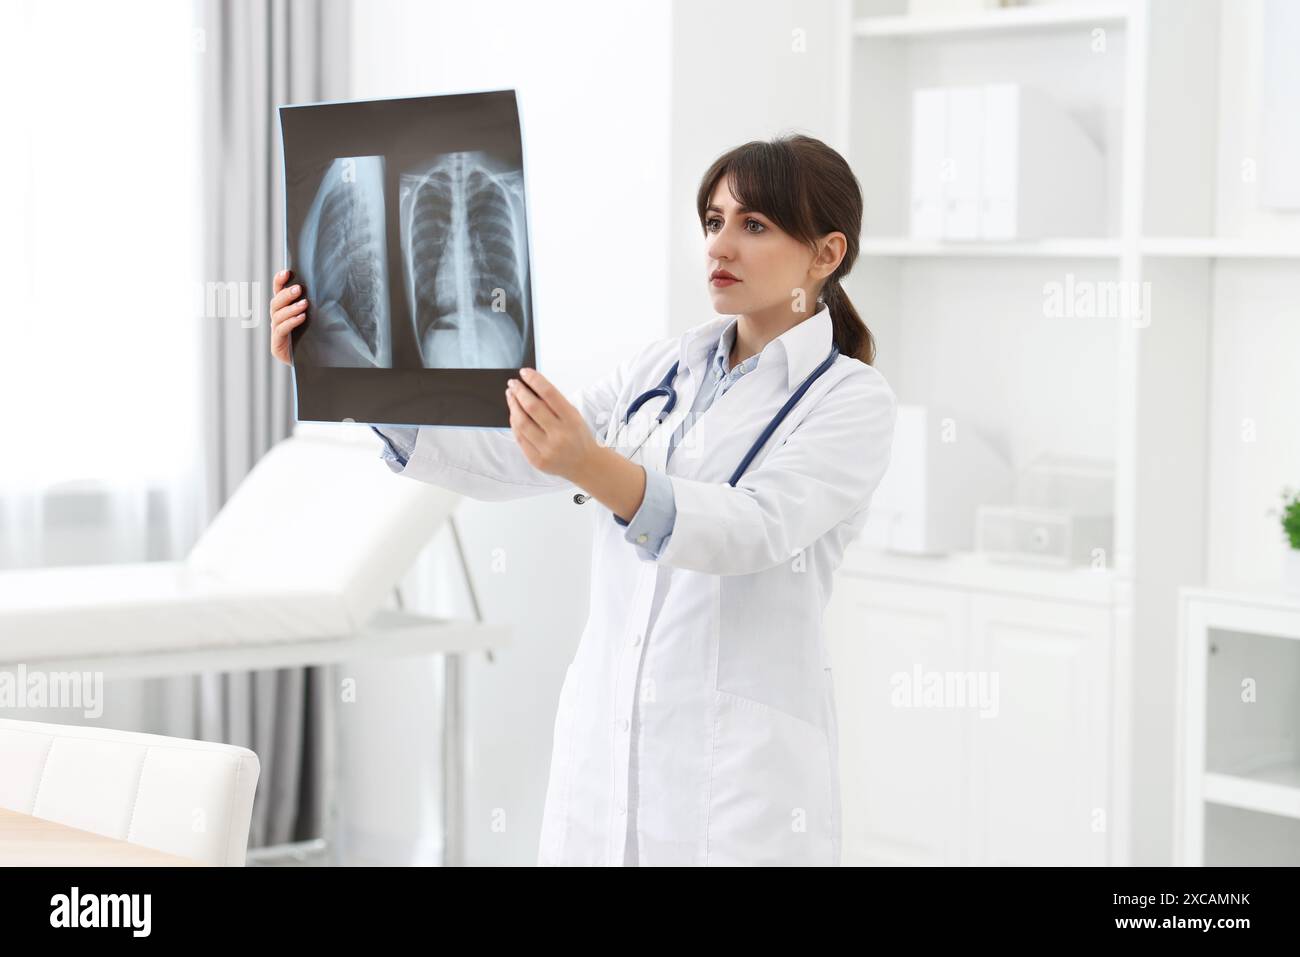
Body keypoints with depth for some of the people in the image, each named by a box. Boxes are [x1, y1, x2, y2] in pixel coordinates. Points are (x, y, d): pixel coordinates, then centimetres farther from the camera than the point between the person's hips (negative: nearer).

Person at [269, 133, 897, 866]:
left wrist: (591, 467, -40)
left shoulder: (855, 400, -7)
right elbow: (503, 462, 3)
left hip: (740, 774, -5)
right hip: (603, 754, 5)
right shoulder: (658, 372, 11)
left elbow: (753, 529, -24)